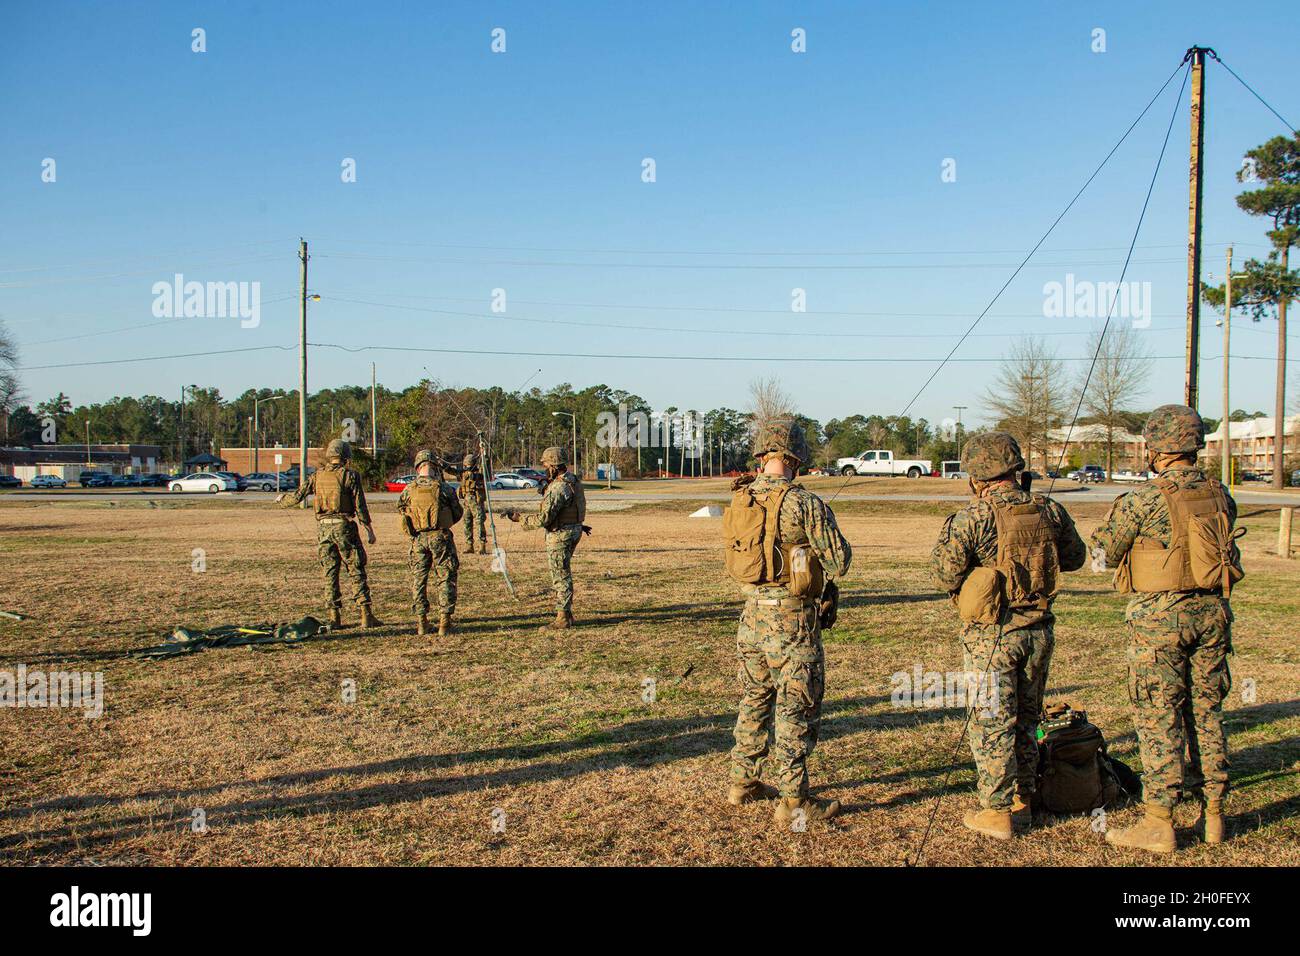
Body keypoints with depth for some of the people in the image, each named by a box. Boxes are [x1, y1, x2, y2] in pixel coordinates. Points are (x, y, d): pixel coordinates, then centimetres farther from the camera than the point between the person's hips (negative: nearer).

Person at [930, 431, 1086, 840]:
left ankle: (997, 812, 12)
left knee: (991, 724, 6)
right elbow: (1075, 557, 14)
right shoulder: (1050, 512, -1)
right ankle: (1022, 802, 29)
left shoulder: (972, 518, -16)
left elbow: (947, 575, -12)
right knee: (1027, 719, 19)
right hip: (1039, 629, 5)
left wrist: (945, 537, 5)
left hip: (993, 634, -5)